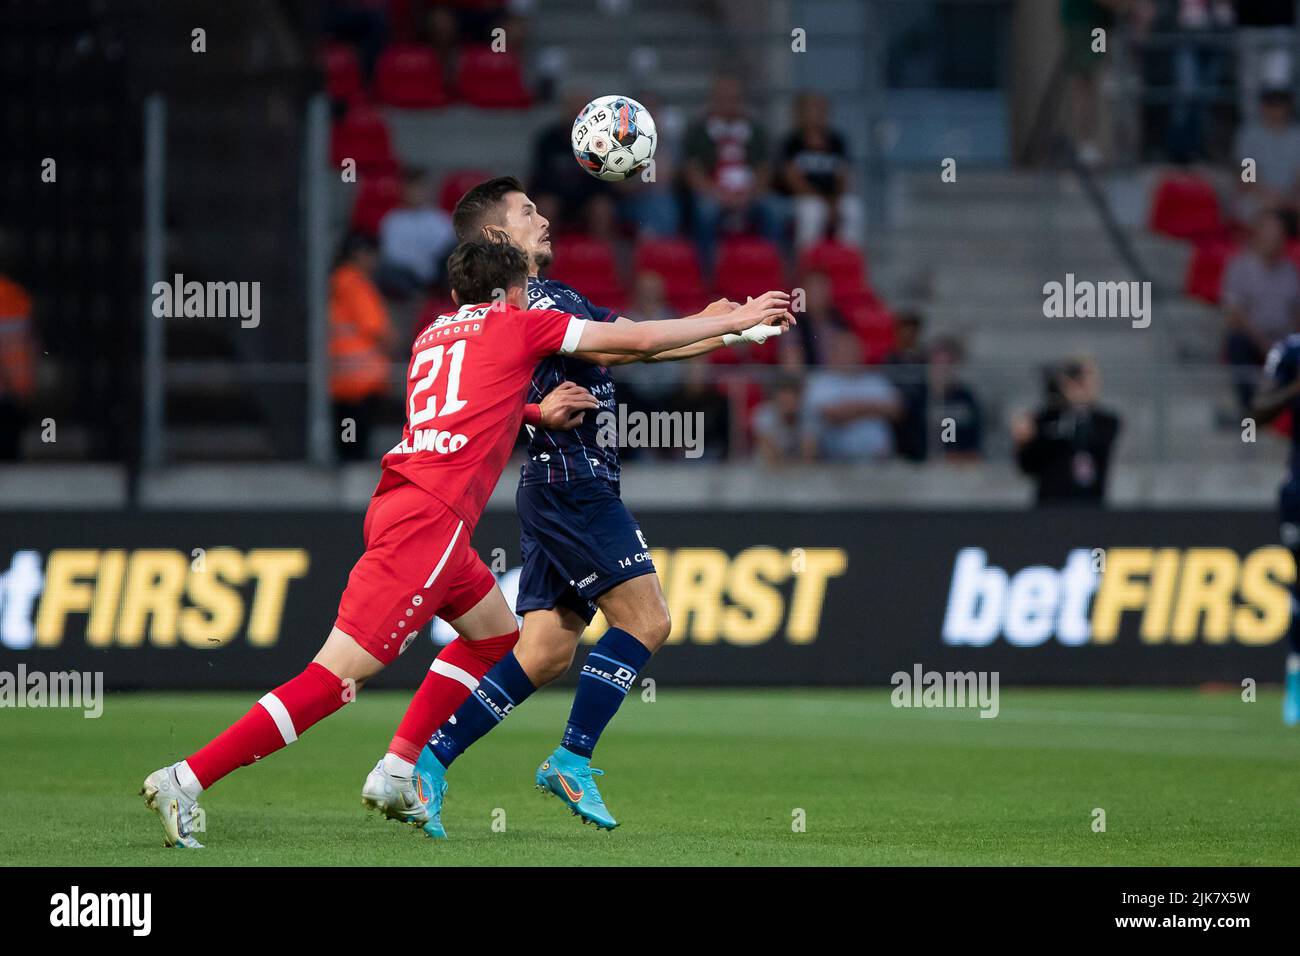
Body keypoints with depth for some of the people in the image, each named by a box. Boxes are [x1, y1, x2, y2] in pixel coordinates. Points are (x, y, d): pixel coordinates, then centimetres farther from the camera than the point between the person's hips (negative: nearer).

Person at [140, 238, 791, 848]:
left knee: (494, 634, 24)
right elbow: (643, 340, 10)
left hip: (402, 502, 9)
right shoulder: (517, 325, 6)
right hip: (430, 517, -9)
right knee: (336, 679, -12)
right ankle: (186, 780, -18)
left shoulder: (434, 335, 23)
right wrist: (736, 321, 20)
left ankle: (395, 775, 17)